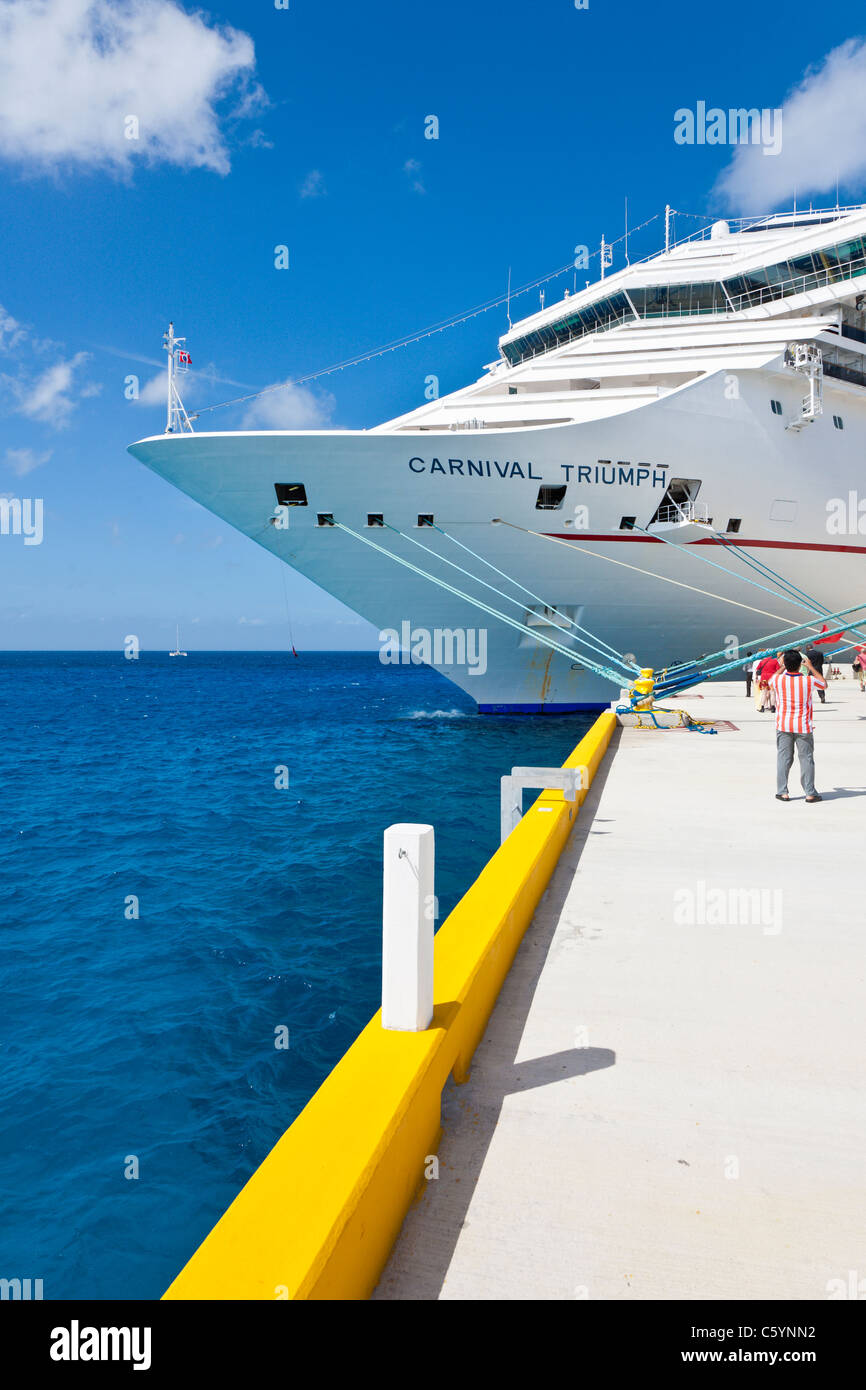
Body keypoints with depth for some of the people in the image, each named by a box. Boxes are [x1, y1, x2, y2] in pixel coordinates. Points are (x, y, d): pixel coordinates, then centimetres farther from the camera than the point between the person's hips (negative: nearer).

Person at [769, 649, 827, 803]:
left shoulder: (778, 679, -9)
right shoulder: (808, 681, -11)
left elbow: (770, 679, 17)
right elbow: (824, 684, 11)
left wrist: (784, 666, 22)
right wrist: (811, 667, 15)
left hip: (783, 726, 1)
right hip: (803, 727, -1)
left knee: (783, 758, 8)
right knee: (806, 758, 6)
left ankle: (782, 792, 9)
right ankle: (810, 793, 8)